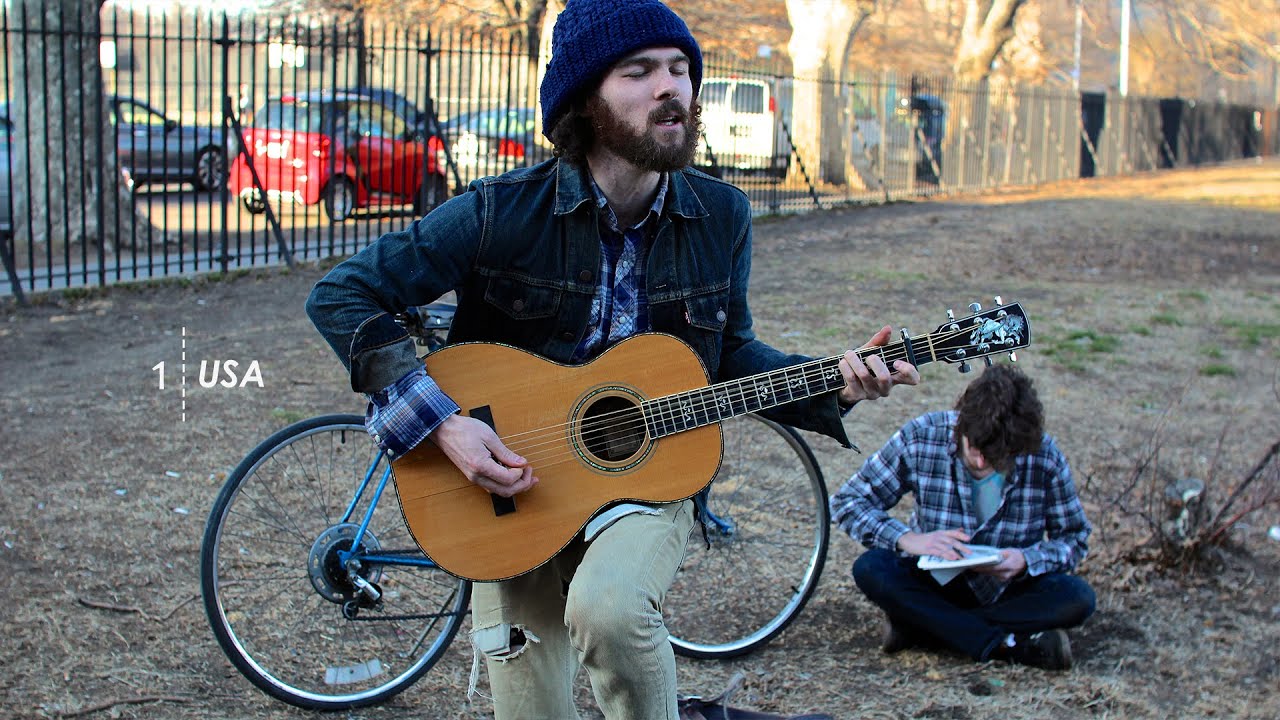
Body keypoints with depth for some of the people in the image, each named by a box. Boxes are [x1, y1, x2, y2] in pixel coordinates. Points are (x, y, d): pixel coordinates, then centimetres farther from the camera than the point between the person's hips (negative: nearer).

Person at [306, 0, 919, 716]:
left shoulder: (720, 217, -3)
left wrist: (834, 388, -4)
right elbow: (341, 295, -13)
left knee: (607, 606, -32)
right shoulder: (502, 212, -15)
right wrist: (441, 422, -22)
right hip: (514, 489, 0)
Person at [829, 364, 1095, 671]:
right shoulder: (921, 438, -17)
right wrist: (908, 539, -29)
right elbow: (847, 501, -12)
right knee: (870, 568, -29)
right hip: (931, 585, 0)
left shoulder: (1045, 458, -15)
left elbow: (1075, 538, -3)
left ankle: (919, 625, -23)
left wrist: (1026, 560, -24)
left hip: (1006, 592, 1)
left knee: (1078, 597, -27)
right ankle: (1007, 645, -29)